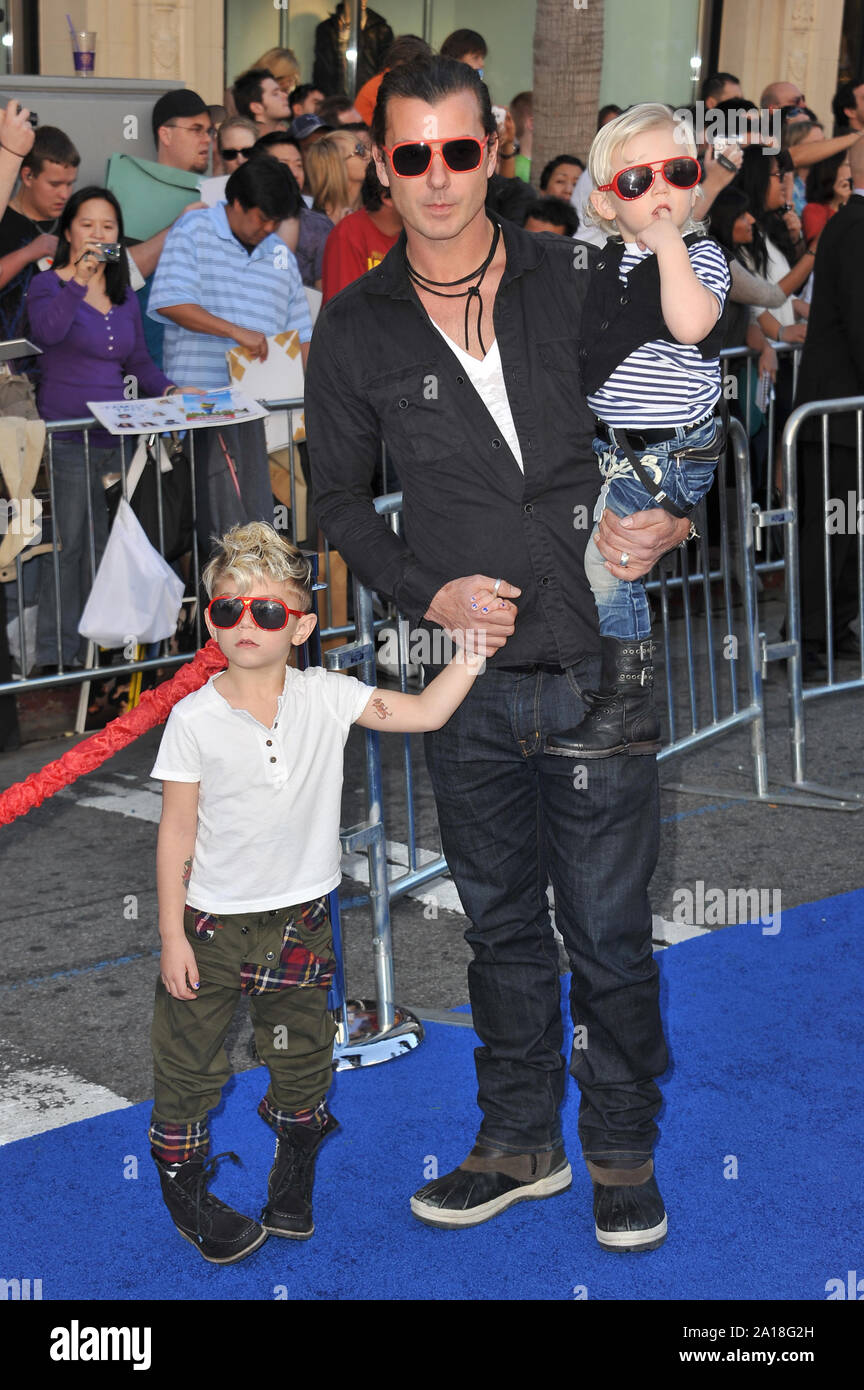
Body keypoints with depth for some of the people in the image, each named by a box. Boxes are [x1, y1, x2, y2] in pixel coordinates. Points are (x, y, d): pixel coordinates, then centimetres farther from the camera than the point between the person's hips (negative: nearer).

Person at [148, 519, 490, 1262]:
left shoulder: (327, 698, -6)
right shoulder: (195, 719, -11)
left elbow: (425, 712, -7)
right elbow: (177, 831, -7)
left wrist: (472, 651, -19)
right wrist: (171, 934, -7)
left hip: (300, 921, 2)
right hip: (212, 925, -2)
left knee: (302, 1064, 15)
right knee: (188, 1067, 6)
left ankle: (293, 1186, 39)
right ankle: (184, 1191, 28)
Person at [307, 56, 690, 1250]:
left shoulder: (581, 284, -1)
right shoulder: (353, 330, 2)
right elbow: (339, 496, 9)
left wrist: (674, 521, -12)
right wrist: (426, 591, -6)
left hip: (597, 667, -2)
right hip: (468, 677, 2)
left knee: (609, 930, 6)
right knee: (501, 925, 16)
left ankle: (624, 1150, 25)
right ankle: (521, 1141, 32)